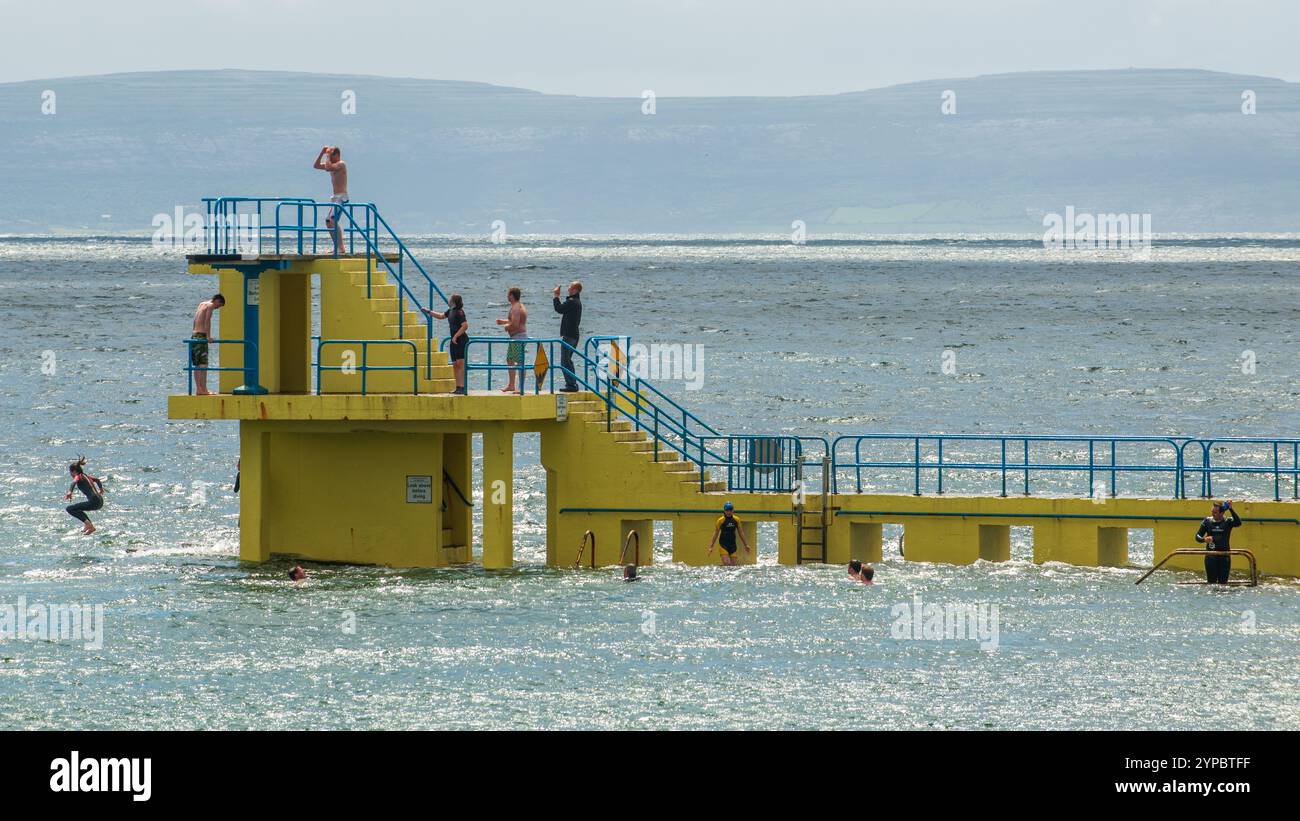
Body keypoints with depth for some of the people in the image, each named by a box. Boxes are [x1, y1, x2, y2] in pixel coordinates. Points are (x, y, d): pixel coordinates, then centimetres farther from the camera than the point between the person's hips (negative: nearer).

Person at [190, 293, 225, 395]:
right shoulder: (210, 306, -4)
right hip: (201, 336, -9)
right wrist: (208, 336, -17)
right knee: (203, 364, -9)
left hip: (194, 335, 9)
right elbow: (207, 321, -16)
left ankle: (198, 389, 10)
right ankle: (203, 390, -13)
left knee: (197, 365, 9)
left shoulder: (202, 304, 20)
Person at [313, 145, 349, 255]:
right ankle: (337, 247, 17)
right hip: (335, 197, 10)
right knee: (328, 221, 12)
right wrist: (322, 153, 10)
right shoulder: (333, 164, 16)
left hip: (341, 197, -10)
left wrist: (328, 155, -14)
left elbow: (328, 167, -28)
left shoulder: (341, 164, -11)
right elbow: (316, 166, 20)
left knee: (333, 220, -20)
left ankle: (340, 248, -24)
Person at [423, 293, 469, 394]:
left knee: (461, 363, -11)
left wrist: (456, 336, -19)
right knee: (455, 365, 9)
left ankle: (463, 387, -13)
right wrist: (429, 312, 32)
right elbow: (441, 316, 31)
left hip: (461, 340, -10)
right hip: (454, 341, 10)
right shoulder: (450, 311, 13)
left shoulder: (459, 312, -15)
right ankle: (458, 387, 12)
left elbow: (465, 325, -22)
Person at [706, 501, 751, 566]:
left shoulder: (736, 520, 3)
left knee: (733, 565, 0)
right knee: (726, 564, -17)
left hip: (733, 545, 3)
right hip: (723, 545, -3)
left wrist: (746, 545, 16)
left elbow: (741, 533, 13)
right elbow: (715, 533, -2)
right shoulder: (721, 520, -6)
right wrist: (711, 547, -4)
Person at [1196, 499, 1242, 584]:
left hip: (1224, 556, 0)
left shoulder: (1228, 522, 1)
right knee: (1211, 583, -2)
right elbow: (1198, 536, 6)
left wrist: (1231, 509, -24)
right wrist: (1204, 539, -17)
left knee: (1223, 583, 3)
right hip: (1211, 556, 0)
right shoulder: (1207, 521, 5)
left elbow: (1238, 523, -19)